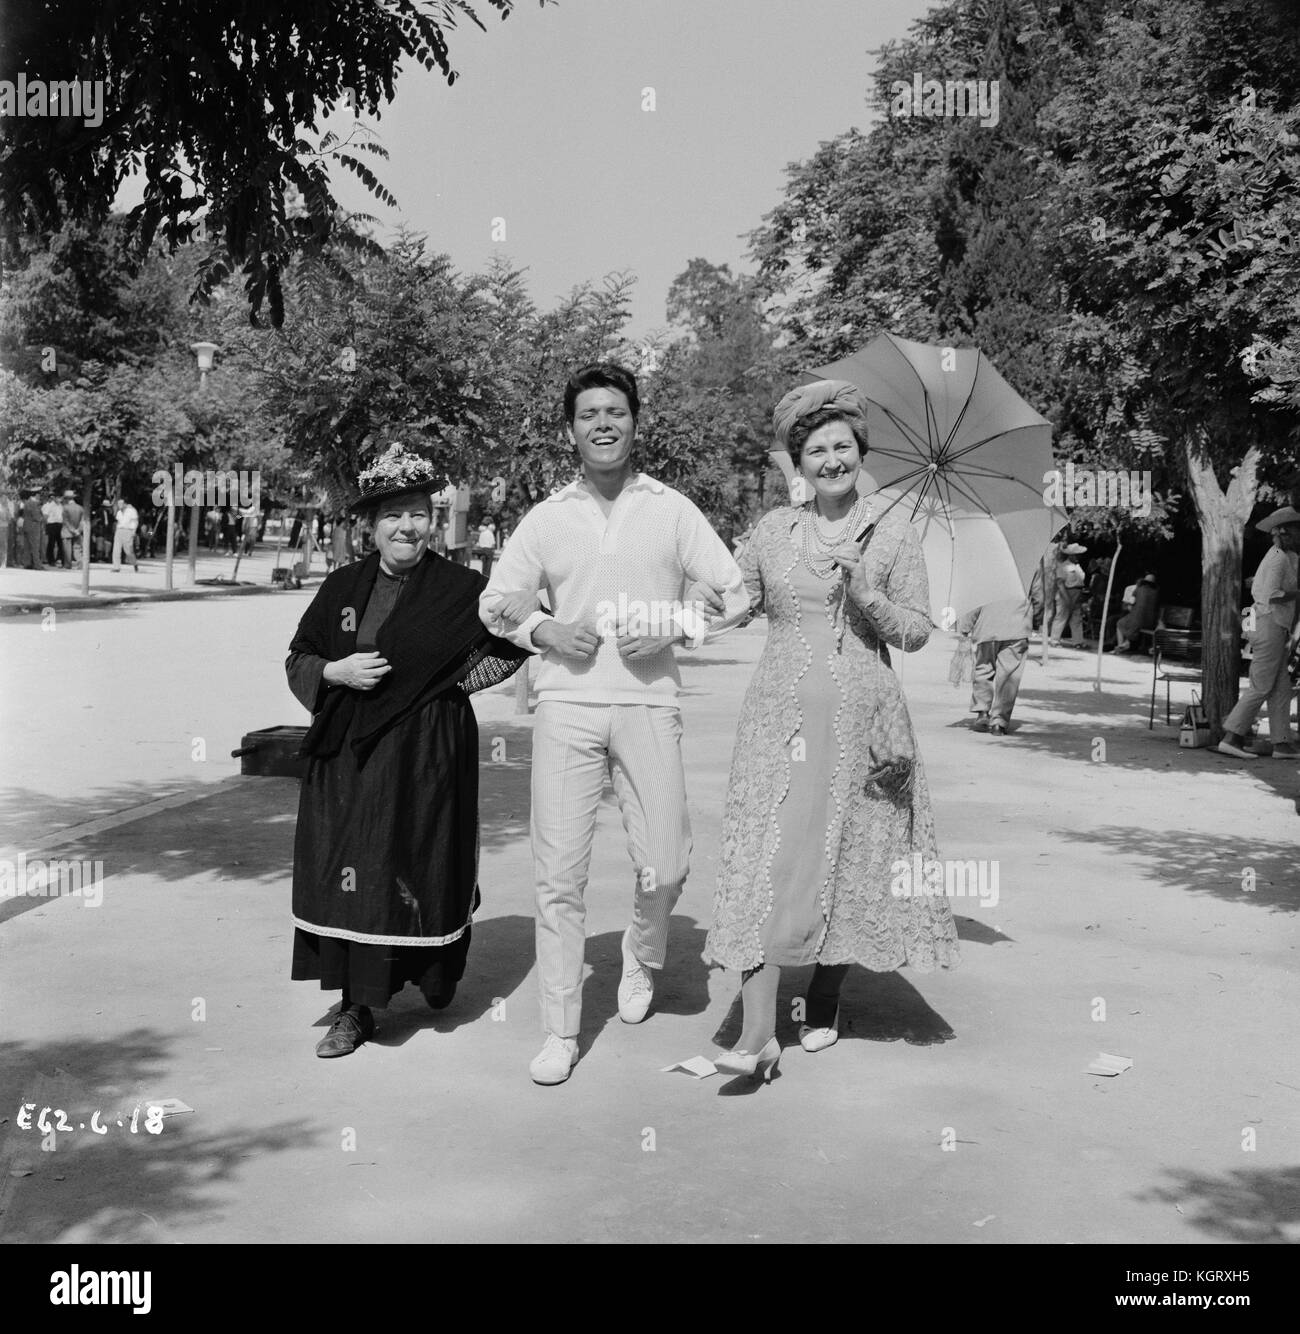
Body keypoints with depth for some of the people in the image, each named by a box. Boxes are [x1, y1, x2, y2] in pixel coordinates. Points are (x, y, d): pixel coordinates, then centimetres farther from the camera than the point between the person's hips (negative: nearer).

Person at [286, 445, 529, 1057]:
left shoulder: (461, 590, -3)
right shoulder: (342, 588, 7)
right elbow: (297, 660, 12)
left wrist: (463, 678, -3)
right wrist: (339, 672, -8)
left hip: (428, 757, -3)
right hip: (349, 757, 3)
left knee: (422, 872, 2)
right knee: (352, 875, 2)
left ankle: (431, 978, 27)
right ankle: (356, 1007, 12)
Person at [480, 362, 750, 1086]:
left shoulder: (672, 509, 6)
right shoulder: (546, 518, 9)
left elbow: (735, 595, 7)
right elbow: (496, 605, 15)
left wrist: (673, 625, -9)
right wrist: (545, 631, -4)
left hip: (648, 701, 0)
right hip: (566, 702, 1)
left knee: (666, 864, 0)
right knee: (560, 870, -1)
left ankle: (643, 955, 35)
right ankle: (561, 1031, 10)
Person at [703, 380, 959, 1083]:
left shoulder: (893, 533, 4)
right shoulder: (772, 530, 9)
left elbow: (918, 631, 4)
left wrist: (869, 597, -13)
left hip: (861, 715, 0)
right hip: (780, 713, 0)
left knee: (851, 860, 6)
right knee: (766, 860, -9)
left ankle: (825, 997, 27)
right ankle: (758, 1032, -10)